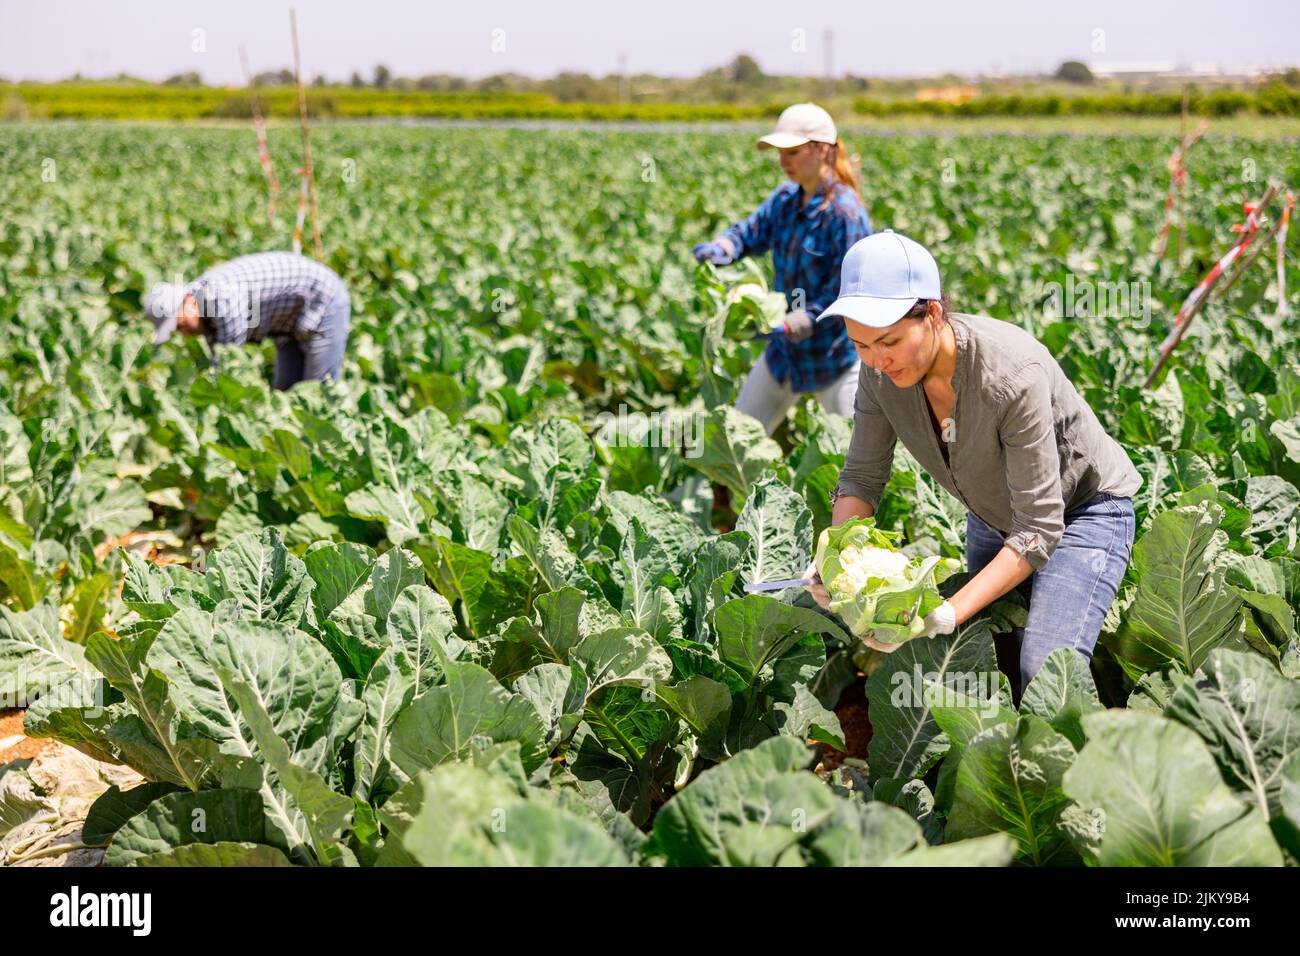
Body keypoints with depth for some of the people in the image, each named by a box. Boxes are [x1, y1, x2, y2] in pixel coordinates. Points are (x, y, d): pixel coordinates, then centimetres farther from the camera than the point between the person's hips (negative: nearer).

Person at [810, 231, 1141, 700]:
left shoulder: (1013, 375, -37)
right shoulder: (882, 370, -20)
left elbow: (1039, 530, -34)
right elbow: (862, 476, -8)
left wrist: (948, 613, -43)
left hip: (1084, 511, -6)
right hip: (993, 517, 6)